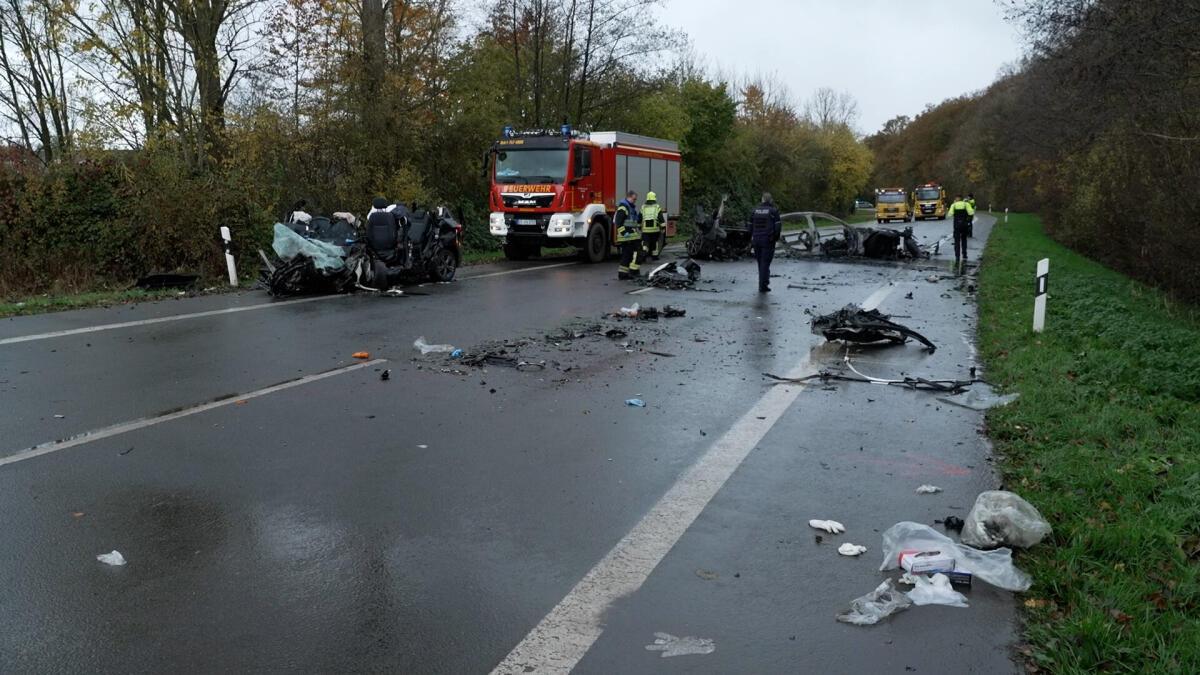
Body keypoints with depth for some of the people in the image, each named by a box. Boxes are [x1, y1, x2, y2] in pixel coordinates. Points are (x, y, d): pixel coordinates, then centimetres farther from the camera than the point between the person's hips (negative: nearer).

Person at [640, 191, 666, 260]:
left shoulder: (643, 208, 5)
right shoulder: (657, 208, 0)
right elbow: (661, 219, -3)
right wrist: (662, 228, 4)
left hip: (645, 229, 1)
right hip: (655, 229, -1)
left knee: (645, 243, 4)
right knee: (654, 243, 12)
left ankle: (644, 252, -20)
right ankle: (654, 255, 21)